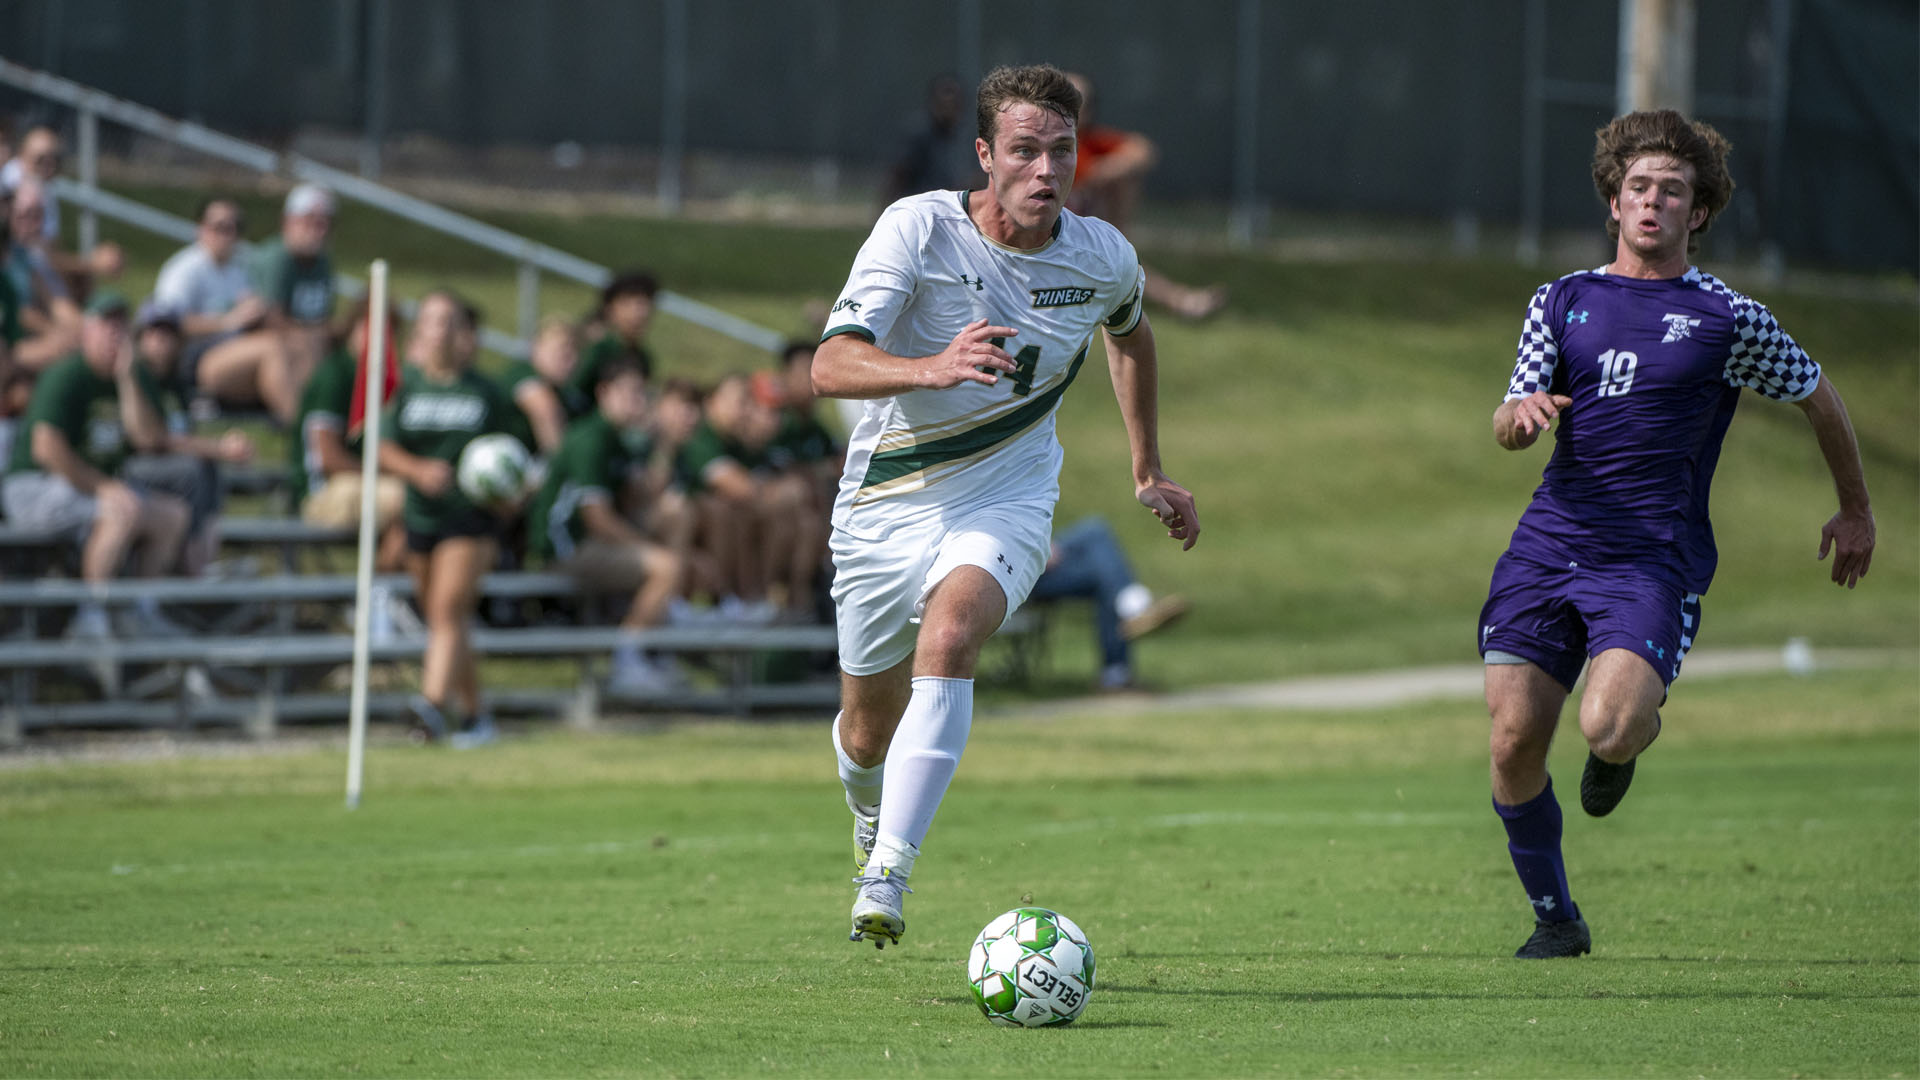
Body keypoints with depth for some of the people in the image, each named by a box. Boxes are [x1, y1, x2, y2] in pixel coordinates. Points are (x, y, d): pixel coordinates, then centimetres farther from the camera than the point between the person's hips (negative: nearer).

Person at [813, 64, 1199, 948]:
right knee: (868, 731, 11)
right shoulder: (918, 229, -18)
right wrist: (932, 367, -48)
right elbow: (830, 366, -29)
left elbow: (1128, 332, 19)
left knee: (951, 634, -32)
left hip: (1004, 499, 0)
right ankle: (871, 820, 50)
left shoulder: (1102, 257, -7)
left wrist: (1148, 472, 24)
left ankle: (887, 875, -34)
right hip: (885, 500, 0)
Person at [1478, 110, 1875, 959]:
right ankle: (1553, 917, 14)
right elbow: (1506, 431, 7)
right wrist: (1523, 414, -18)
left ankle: (1627, 744, 14)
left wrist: (1855, 510, 25)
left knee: (1609, 726, -26)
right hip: (1549, 542, 4)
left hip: (1654, 559, -3)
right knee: (1514, 741, -7)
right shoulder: (1563, 301, 12)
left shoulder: (1728, 319, 2)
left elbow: (1818, 397, 16)